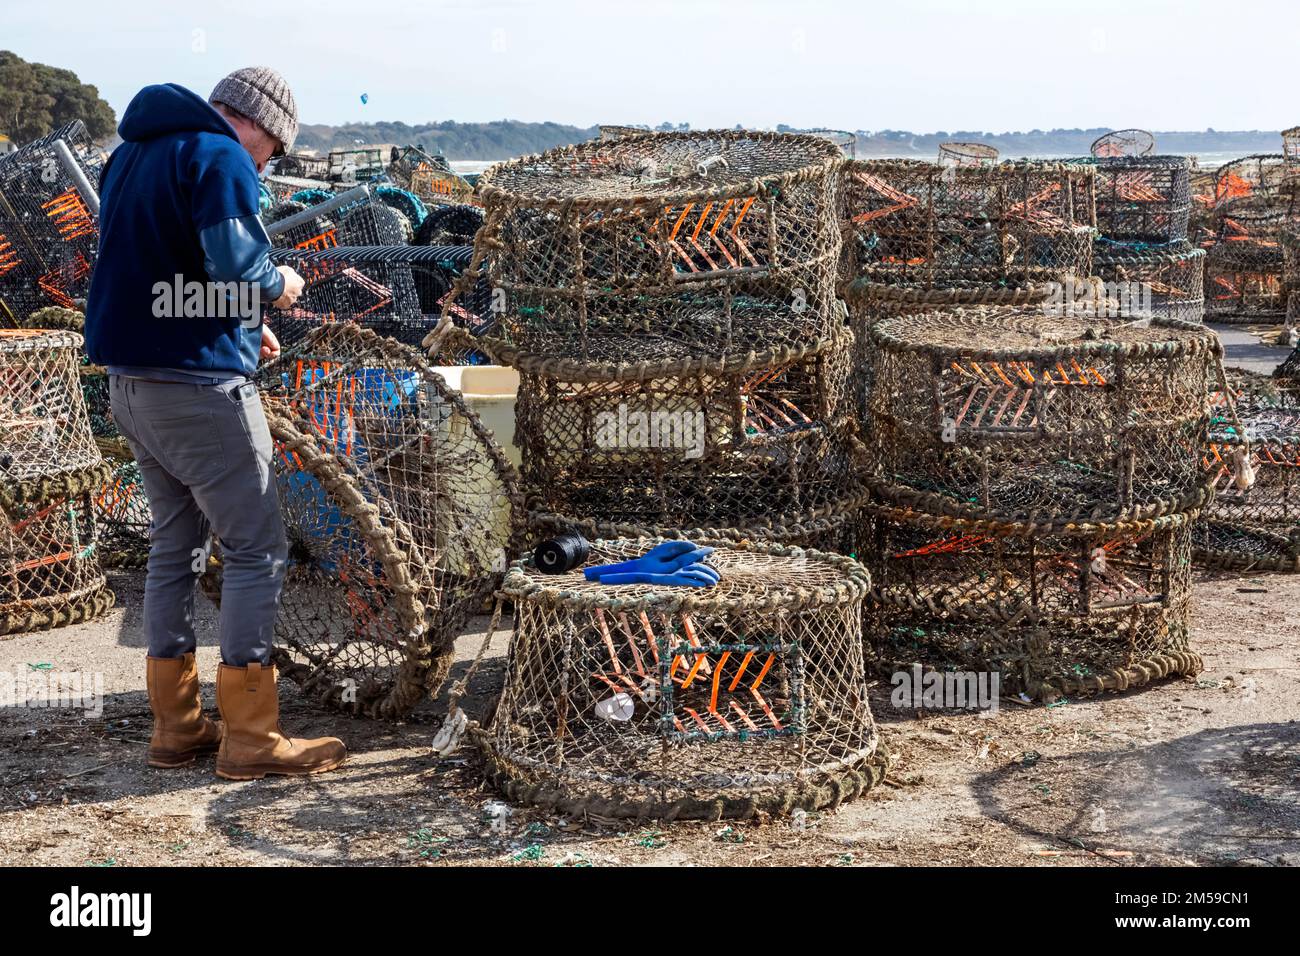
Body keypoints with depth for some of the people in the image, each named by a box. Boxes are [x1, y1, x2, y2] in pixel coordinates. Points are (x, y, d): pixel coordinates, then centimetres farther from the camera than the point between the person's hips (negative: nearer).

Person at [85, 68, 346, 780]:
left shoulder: (131, 155, 16)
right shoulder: (221, 159, -12)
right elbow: (238, 267, -23)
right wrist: (279, 285, -1)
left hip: (128, 378, 9)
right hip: (196, 383, -9)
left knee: (175, 545, 15)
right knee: (256, 548, -2)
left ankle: (176, 726, 19)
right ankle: (250, 738, 0)